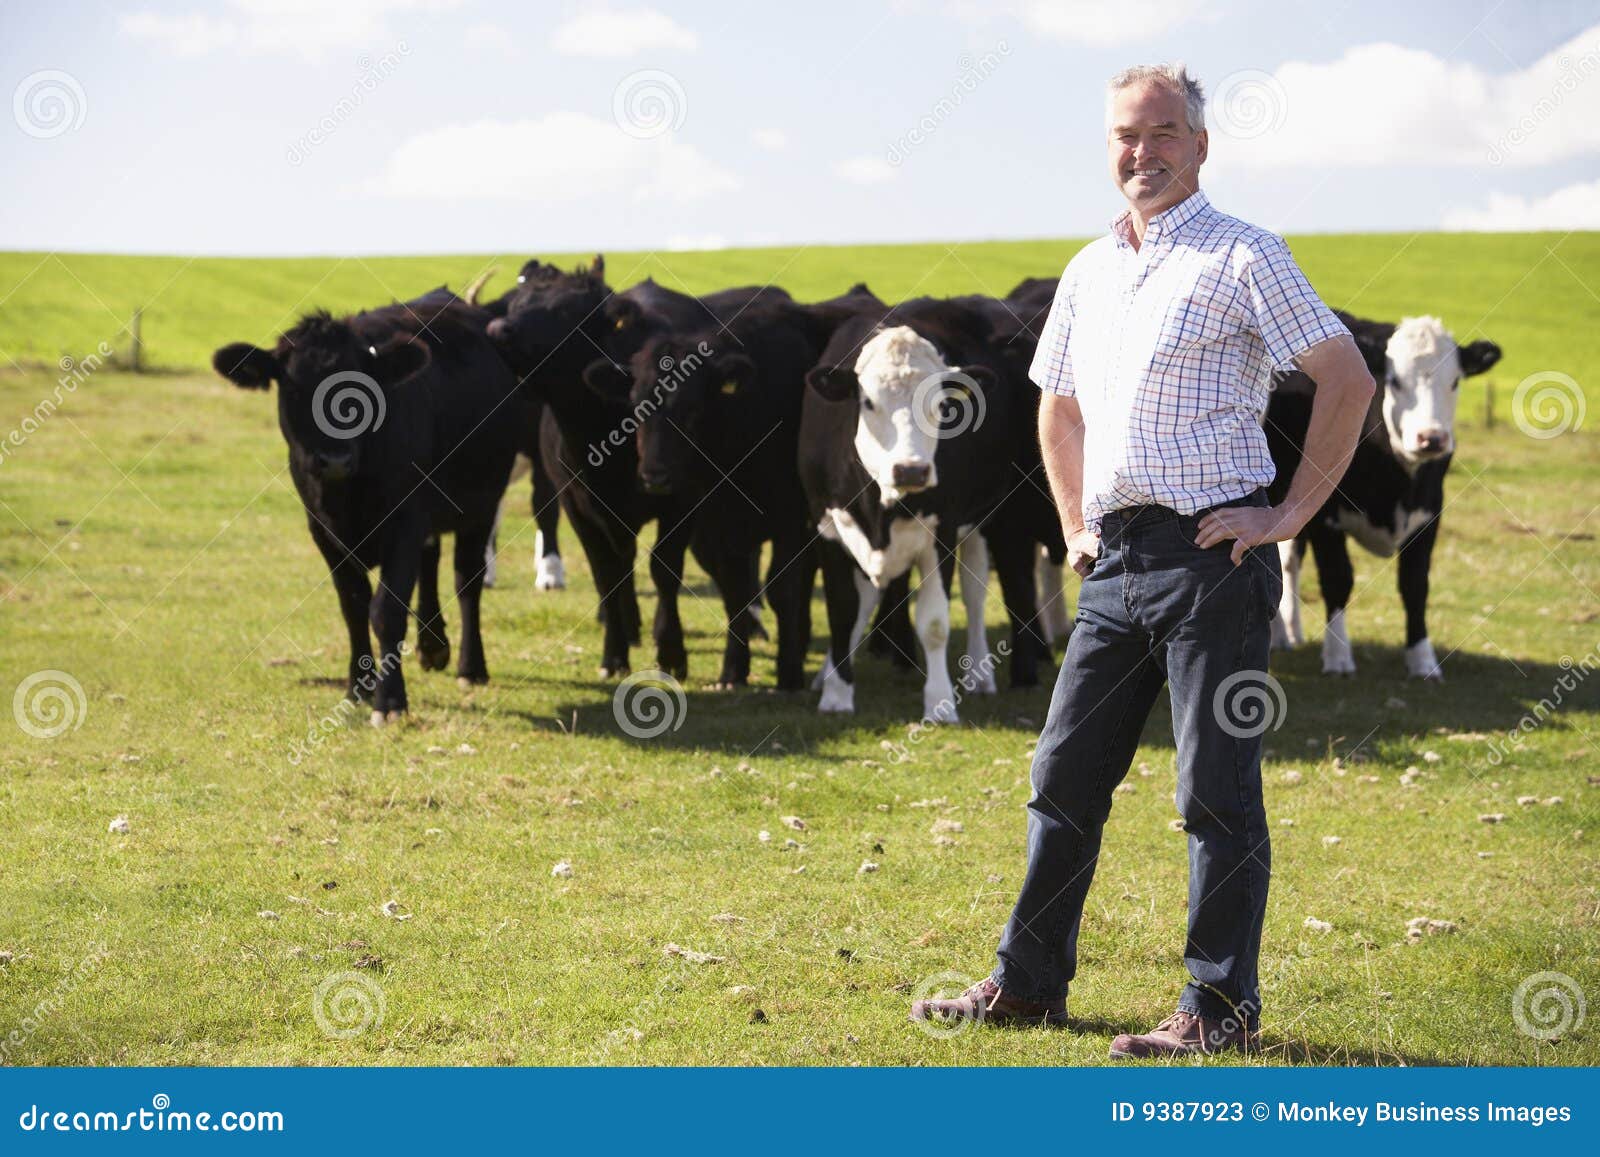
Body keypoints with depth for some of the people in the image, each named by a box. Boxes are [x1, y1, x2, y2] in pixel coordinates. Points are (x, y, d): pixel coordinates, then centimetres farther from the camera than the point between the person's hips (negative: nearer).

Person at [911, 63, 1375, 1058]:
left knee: (1217, 790, -3)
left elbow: (1349, 379, -8)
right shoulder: (1090, 272, 17)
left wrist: (1293, 513, -9)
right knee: (1065, 776, 10)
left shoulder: (1243, 257, -4)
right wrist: (1075, 526, 21)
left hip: (1212, 553, -7)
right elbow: (1060, 408, 31)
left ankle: (1221, 1007, 4)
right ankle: (1029, 983, 20)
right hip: (1116, 563, 7)